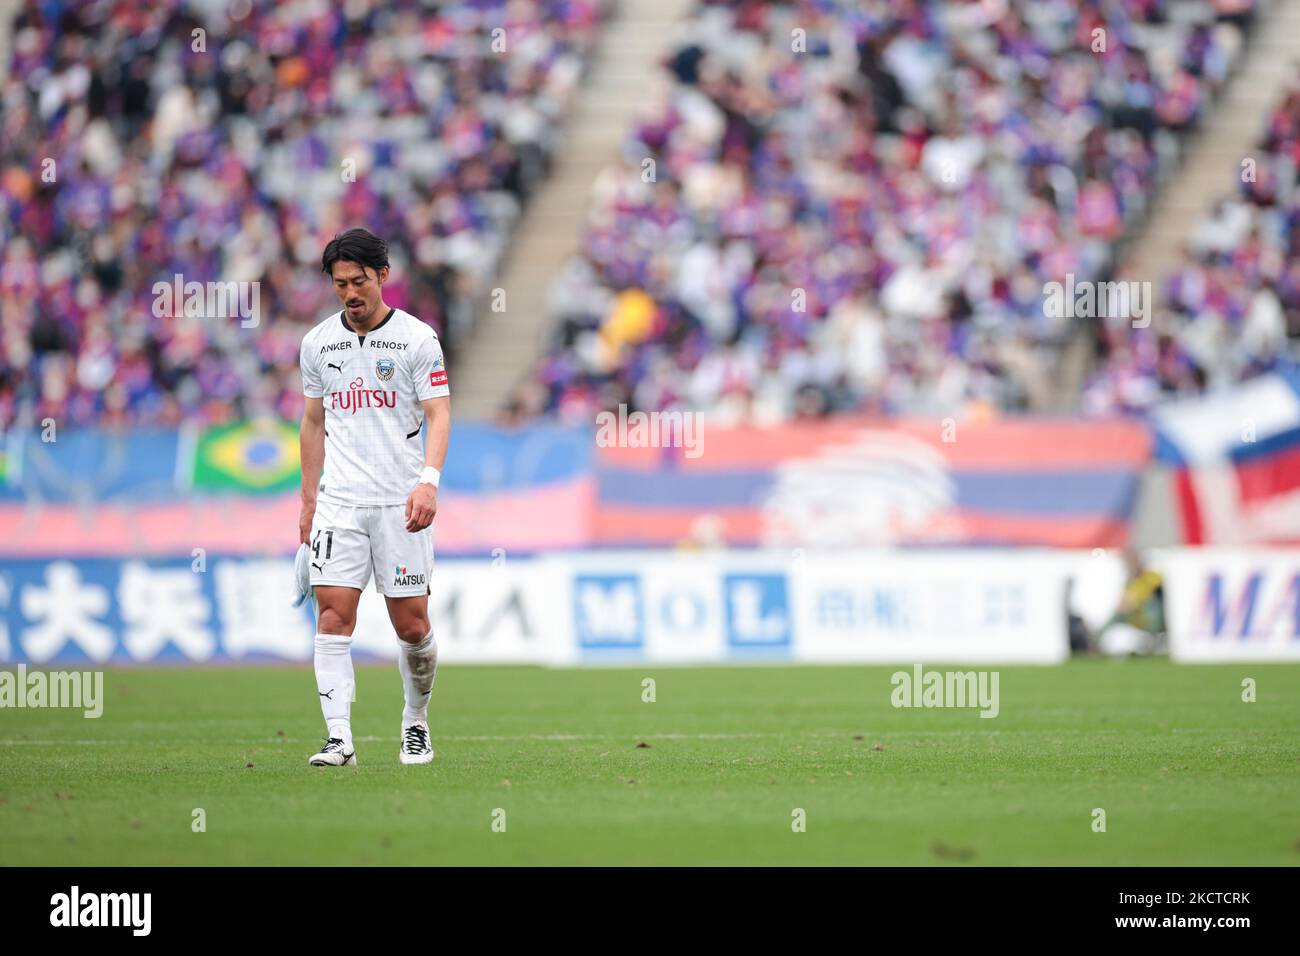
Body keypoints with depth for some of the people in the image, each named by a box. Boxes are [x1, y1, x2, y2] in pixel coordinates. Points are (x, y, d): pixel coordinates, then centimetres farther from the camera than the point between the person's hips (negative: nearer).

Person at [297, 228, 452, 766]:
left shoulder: (417, 338, -2)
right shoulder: (317, 344, 10)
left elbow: (438, 414, -7)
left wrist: (429, 480, -22)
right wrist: (309, 500, 16)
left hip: (400, 500, -2)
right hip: (338, 501, 2)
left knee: (412, 625, 0)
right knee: (333, 615, -11)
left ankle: (416, 724, 23)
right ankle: (339, 740, -15)